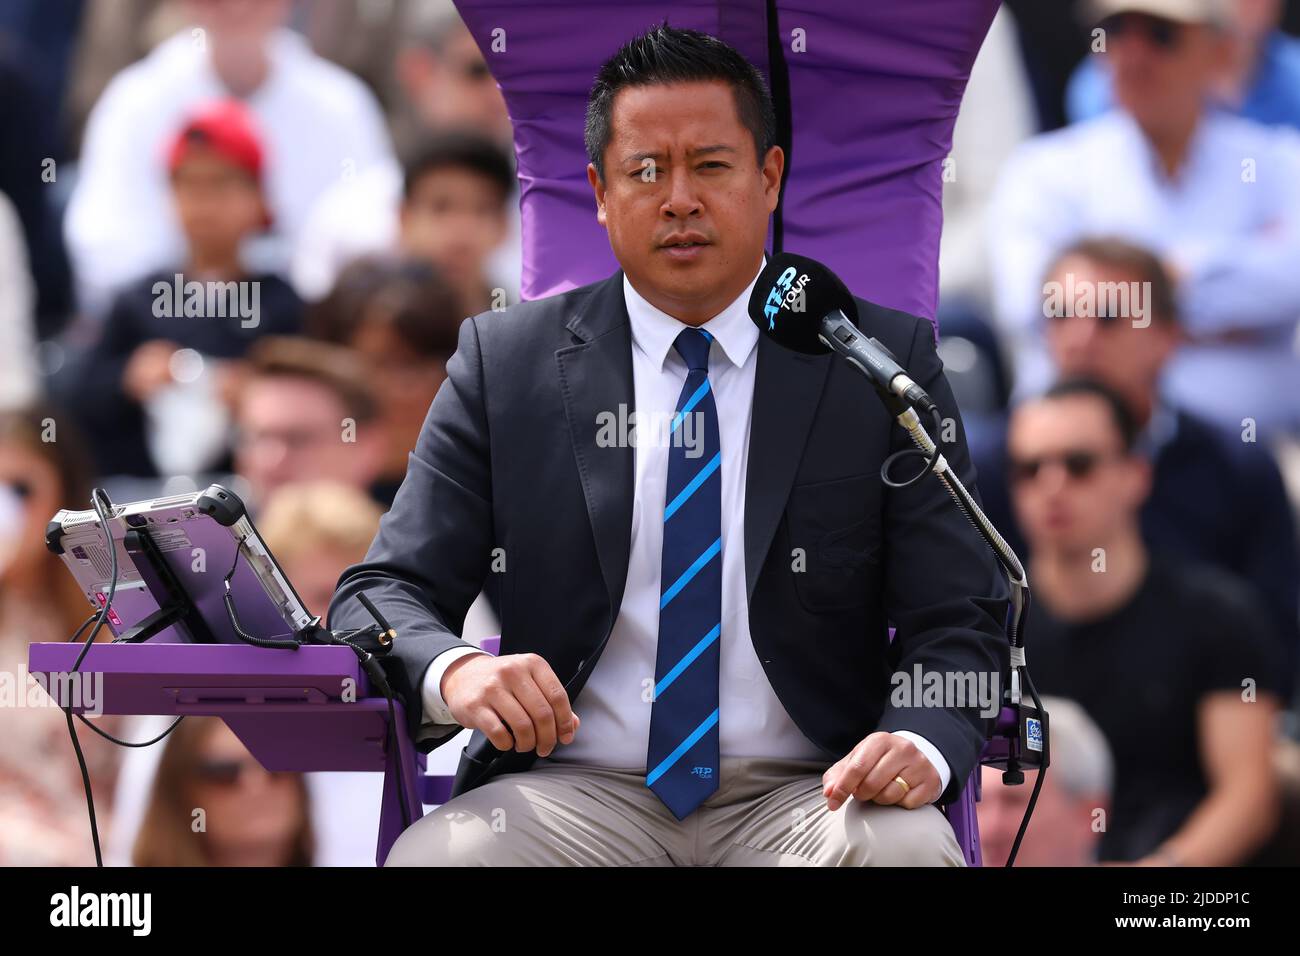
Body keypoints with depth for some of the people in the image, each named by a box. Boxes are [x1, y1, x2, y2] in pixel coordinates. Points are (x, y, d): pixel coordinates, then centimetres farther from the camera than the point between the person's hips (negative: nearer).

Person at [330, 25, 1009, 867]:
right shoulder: (505, 365, 9)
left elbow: (959, 620, 3)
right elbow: (382, 596, 5)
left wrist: (922, 744, -21)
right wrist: (453, 672, -20)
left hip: (812, 795, 0)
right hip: (578, 791, 0)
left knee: (905, 848, -34)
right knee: (431, 858, -31)